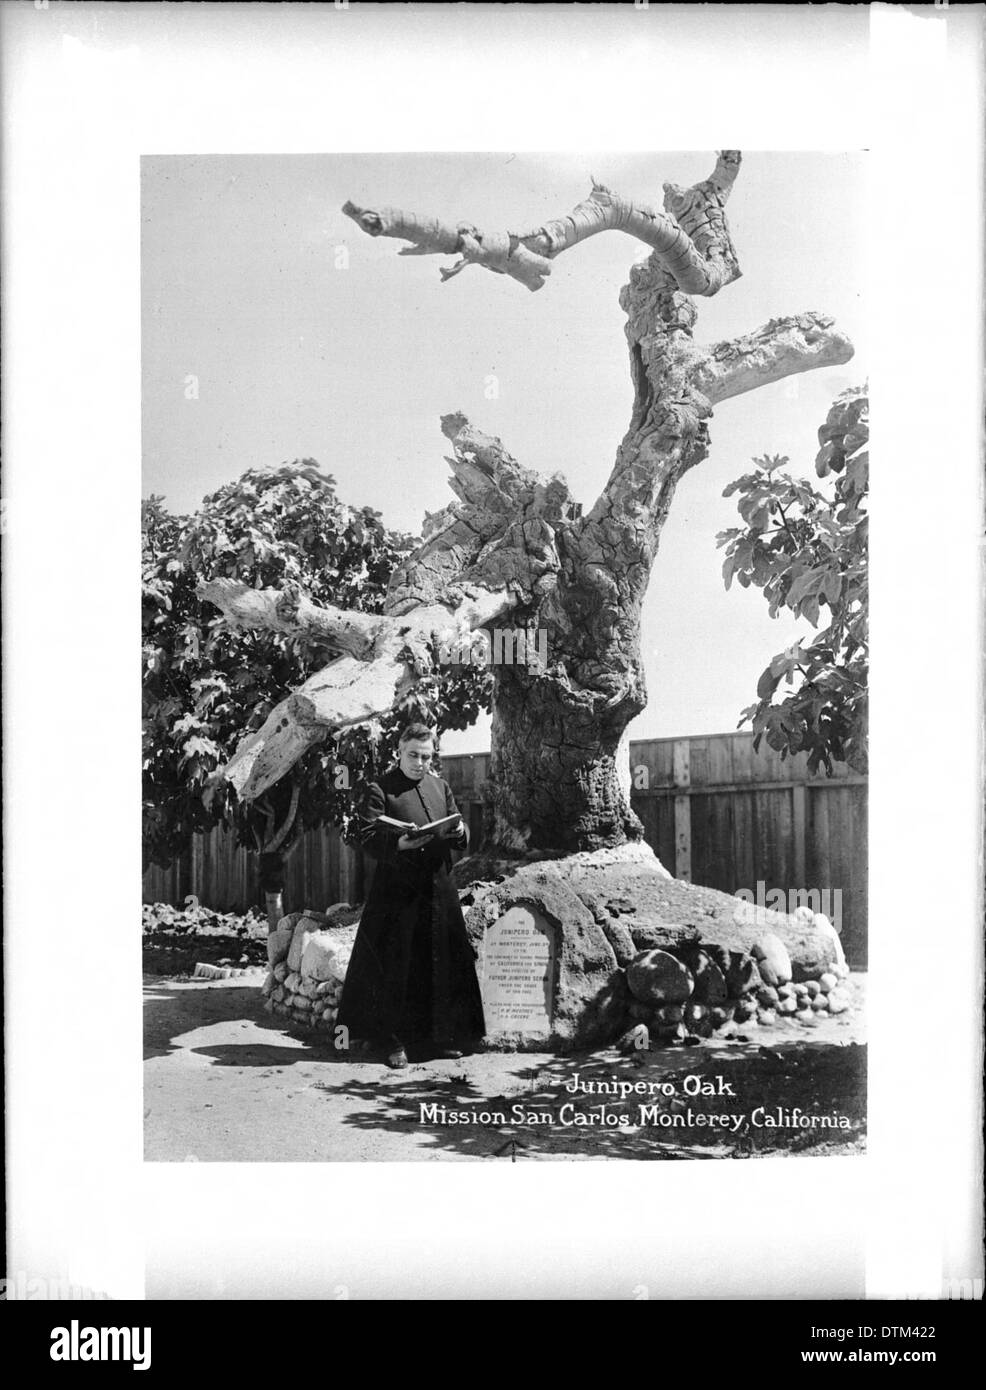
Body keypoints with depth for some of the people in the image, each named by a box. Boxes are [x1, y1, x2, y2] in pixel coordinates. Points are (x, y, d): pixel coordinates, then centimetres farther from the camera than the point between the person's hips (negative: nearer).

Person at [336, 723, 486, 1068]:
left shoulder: (440, 787, 15)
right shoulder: (380, 790, 0)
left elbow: (461, 840, 17)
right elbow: (368, 838, -9)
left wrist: (459, 832, -7)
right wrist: (401, 844, -26)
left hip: (438, 889, 5)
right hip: (396, 892, -5)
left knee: (444, 964, 5)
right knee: (395, 968, -3)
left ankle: (441, 1037, 15)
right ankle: (394, 1042, 5)